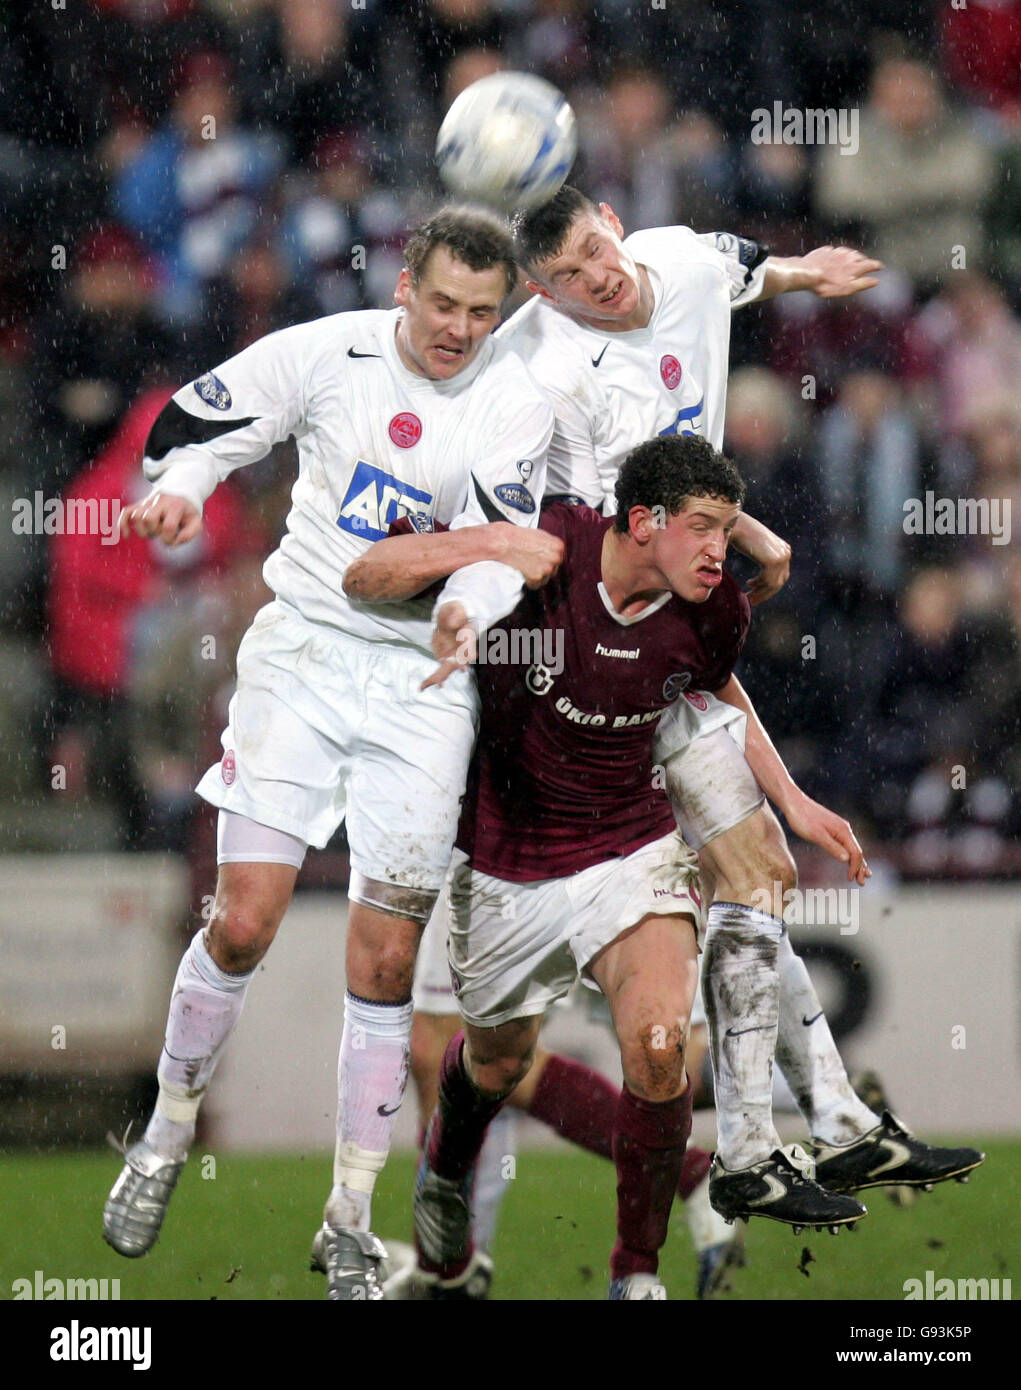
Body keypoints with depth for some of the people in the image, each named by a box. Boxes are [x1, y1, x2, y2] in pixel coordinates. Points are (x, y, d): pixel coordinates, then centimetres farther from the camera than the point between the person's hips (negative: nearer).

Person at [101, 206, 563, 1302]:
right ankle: (166, 1137, 17)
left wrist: (468, 608, -39)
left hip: (421, 685, 0)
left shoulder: (515, 403, -5)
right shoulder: (326, 352, -4)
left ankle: (349, 1222, 12)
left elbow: (499, 546, -17)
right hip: (304, 654, 0)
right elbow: (195, 426, 5)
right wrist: (176, 492, -18)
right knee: (244, 922, -8)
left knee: (384, 963, 0)